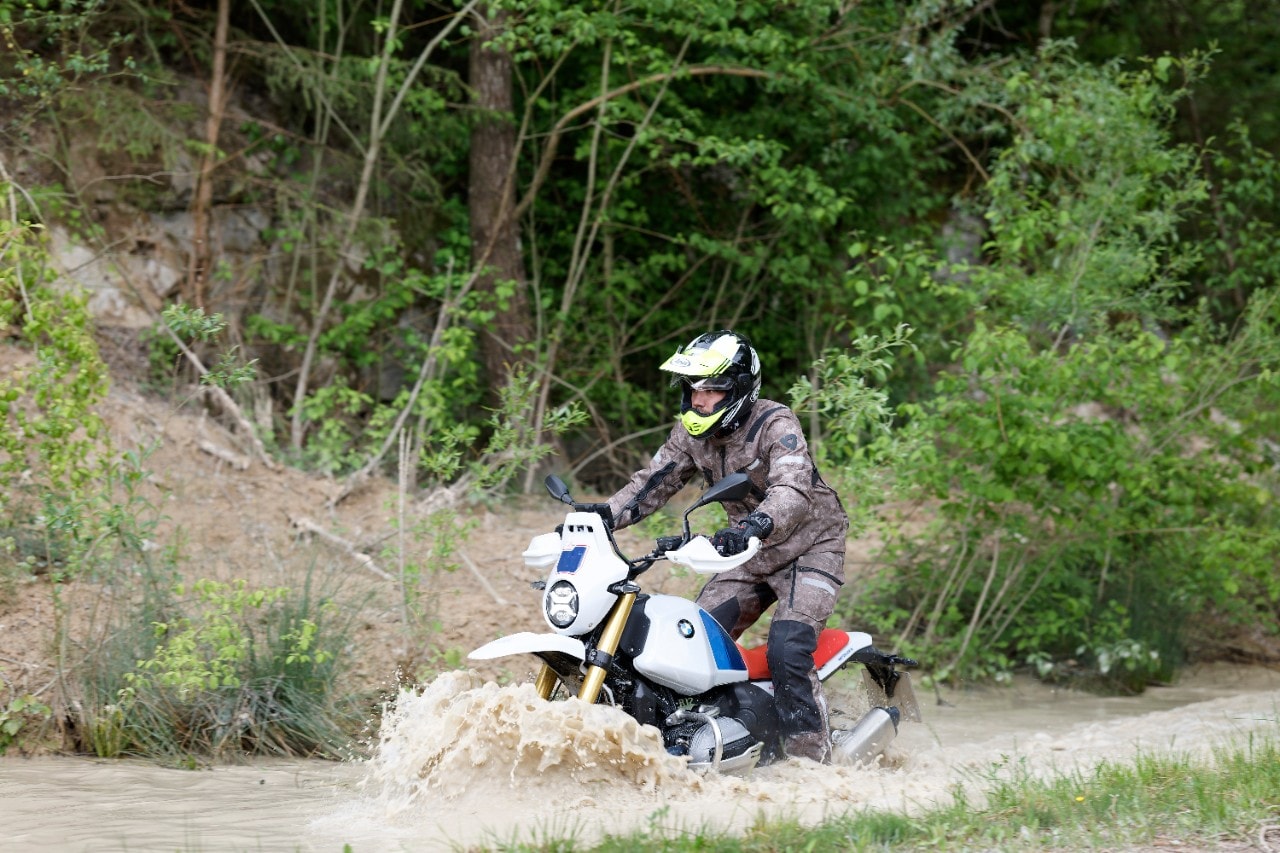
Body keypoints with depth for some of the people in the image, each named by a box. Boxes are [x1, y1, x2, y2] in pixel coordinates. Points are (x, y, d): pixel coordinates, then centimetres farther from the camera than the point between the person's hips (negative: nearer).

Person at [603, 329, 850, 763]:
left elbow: (793, 494, -38)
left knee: (787, 652, -25)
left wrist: (752, 528, -57)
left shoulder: (776, 425, -23)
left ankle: (811, 760, -20)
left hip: (809, 547, -8)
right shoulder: (693, 433, -1)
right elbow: (652, 482, 4)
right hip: (752, 553, 8)